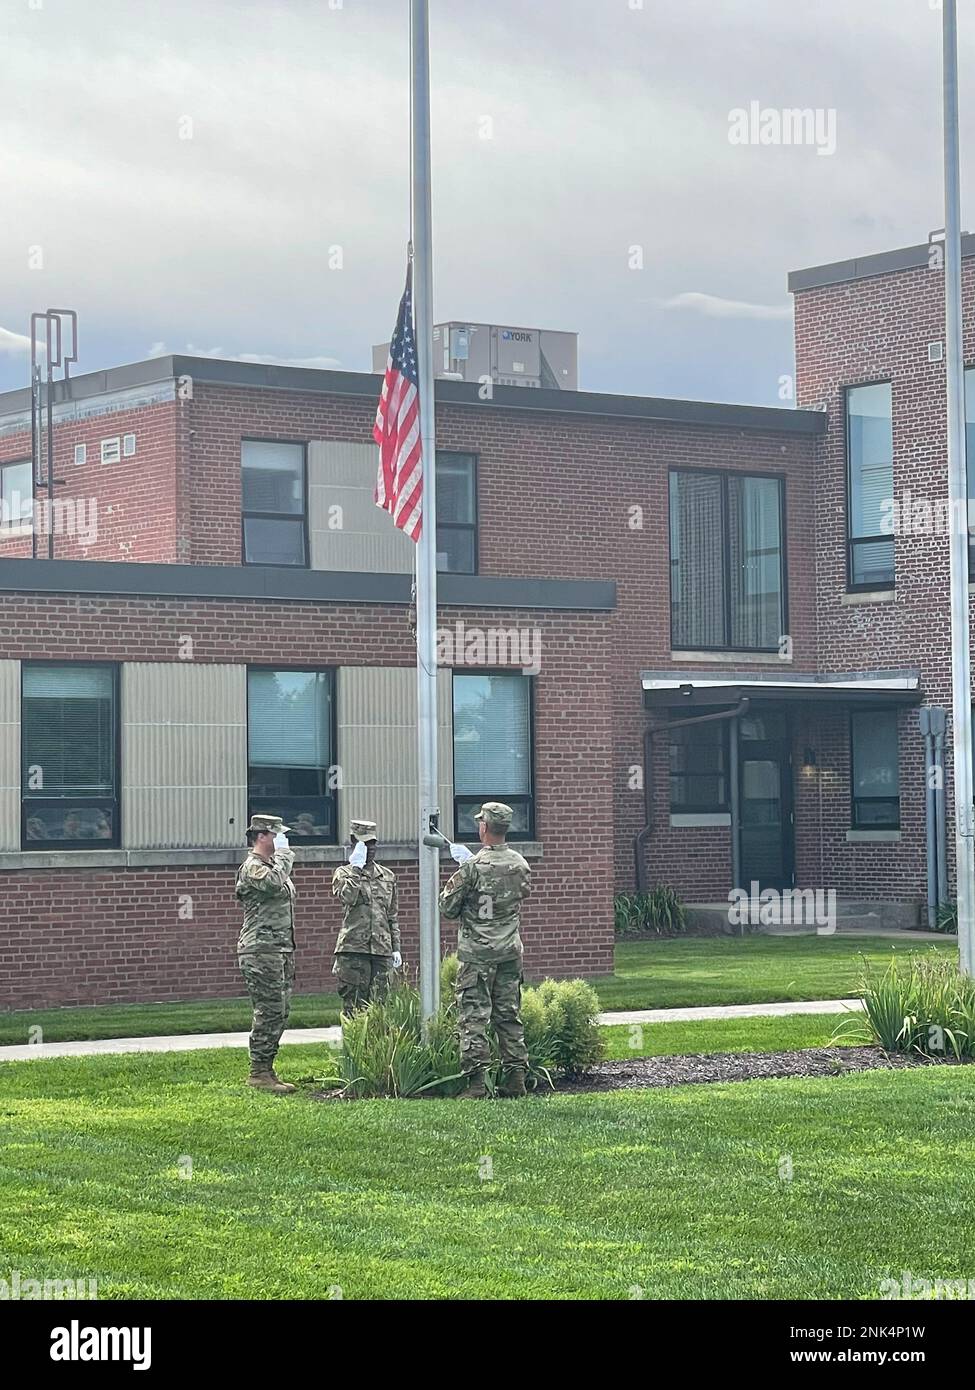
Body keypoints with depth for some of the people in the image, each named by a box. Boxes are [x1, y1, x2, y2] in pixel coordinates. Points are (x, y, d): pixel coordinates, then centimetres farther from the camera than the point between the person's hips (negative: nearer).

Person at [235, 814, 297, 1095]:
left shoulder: (273, 865, 21)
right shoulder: (252, 867, -10)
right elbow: (273, 883, -32)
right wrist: (283, 855, -16)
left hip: (281, 949, 10)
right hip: (261, 950, -10)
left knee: (281, 1011, 9)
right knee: (270, 1011, -11)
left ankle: (266, 1070, 14)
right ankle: (259, 1072, -7)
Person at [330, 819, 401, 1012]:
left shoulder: (387, 876, 17)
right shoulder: (344, 873, 5)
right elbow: (347, 897, -17)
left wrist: (396, 948, 13)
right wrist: (356, 867, -12)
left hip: (381, 949, 4)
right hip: (353, 947, -4)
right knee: (353, 1004, -4)